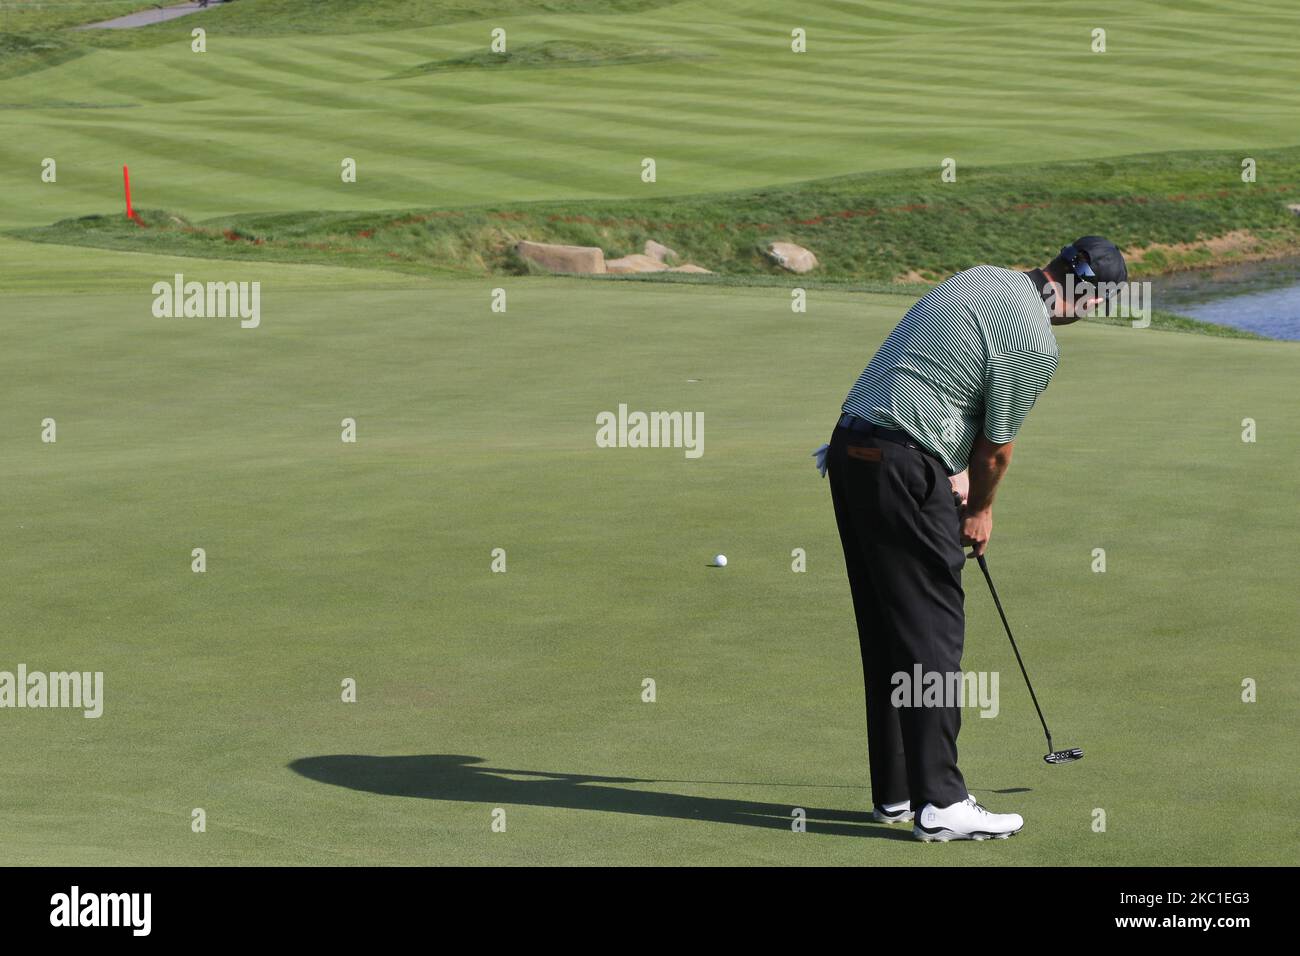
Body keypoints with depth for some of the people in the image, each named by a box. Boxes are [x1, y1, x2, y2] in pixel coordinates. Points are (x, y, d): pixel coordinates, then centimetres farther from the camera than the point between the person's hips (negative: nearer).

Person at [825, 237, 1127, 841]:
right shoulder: (1035, 342, -13)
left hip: (851, 450, 9)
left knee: (887, 632, 13)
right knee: (933, 630, -6)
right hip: (905, 468, -9)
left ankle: (895, 792, 18)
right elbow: (997, 445, -2)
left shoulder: (984, 280, 14)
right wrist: (980, 510, 16)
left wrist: (956, 471, 13)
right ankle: (939, 803, -8)